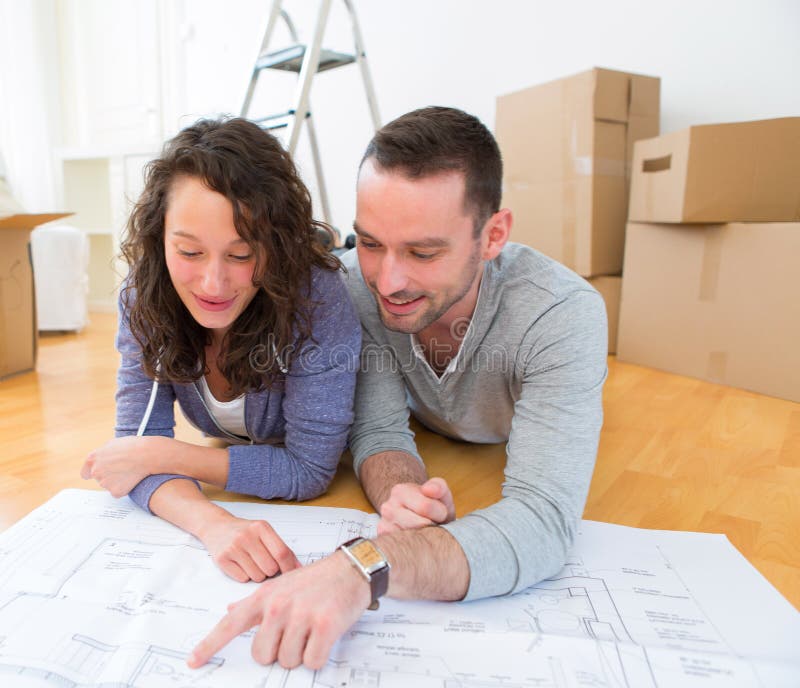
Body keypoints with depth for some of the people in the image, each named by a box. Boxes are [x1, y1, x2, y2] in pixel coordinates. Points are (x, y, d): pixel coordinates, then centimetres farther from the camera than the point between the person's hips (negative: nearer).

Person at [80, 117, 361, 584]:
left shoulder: (317, 296, -31)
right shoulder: (145, 294, -19)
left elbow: (309, 470, -26)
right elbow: (139, 439, -20)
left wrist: (160, 454, -27)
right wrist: (213, 522, -41)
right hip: (227, 493, 2)